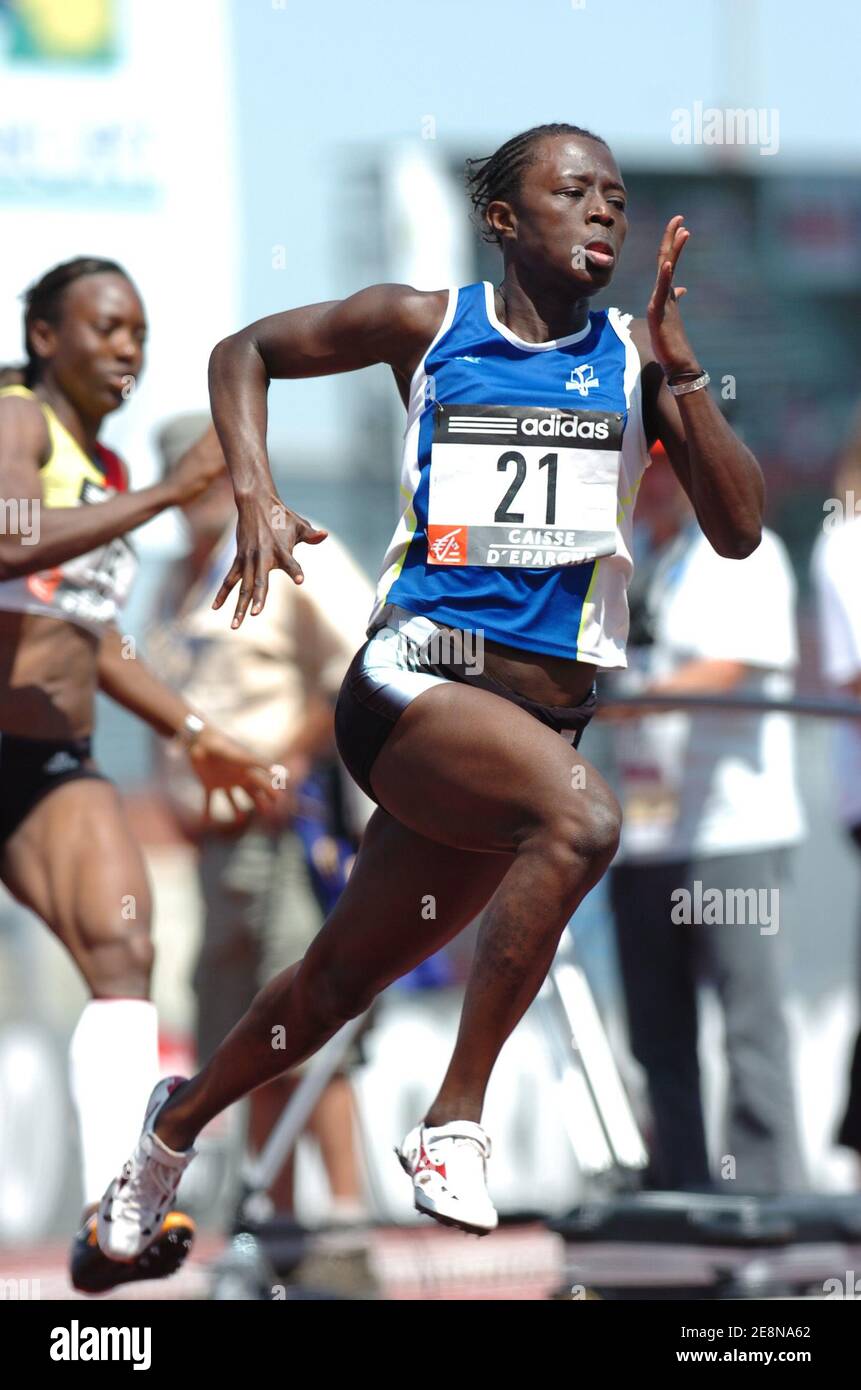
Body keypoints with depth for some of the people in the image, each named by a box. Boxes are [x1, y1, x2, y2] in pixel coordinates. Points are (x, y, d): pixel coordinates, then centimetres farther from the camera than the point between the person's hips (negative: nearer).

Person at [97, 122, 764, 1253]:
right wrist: (256, 497, 0)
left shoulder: (636, 356, 7)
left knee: (350, 972, 12)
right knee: (583, 817, -33)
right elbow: (244, 352, 16)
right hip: (414, 681, -4)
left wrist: (677, 365, -12)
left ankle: (182, 1118, 39)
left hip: (549, 711, 4)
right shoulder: (426, 324, 2)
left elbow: (739, 530, -2)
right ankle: (455, 1119, -25)